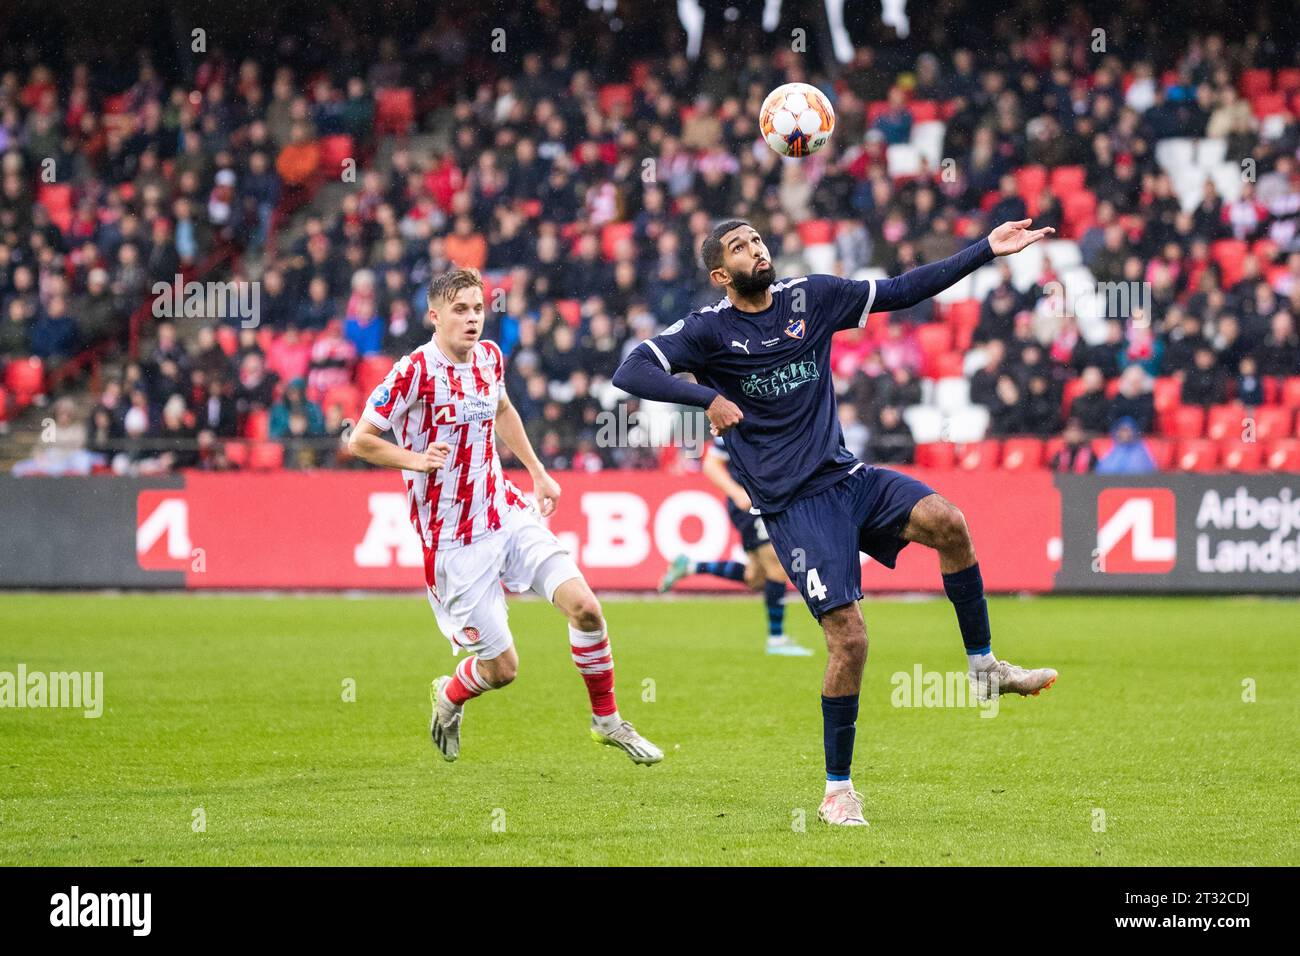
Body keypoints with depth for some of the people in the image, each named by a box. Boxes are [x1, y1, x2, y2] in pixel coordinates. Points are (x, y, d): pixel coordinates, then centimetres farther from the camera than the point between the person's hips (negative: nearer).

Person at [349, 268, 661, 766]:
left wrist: (538, 473, 24)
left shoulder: (489, 357, 4)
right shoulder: (414, 371, -16)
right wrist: (417, 459, -24)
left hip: (507, 514, 6)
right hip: (453, 541, -6)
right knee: (501, 667, -3)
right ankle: (449, 697, 33)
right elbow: (359, 441, -11)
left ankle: (607, 721, 9)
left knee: (584, 606, -11)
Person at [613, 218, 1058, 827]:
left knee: (946, 521, -23)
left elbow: (903, 291, 14)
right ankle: (838, 791, 2)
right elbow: (631, 372, -13)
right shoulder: (709, 330, -3)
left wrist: (986, 250, 10)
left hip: (847, 477, 4)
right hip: (792, 506, -4)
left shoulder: (811, 298, 9)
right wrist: (708, 398, -25)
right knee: (848, 637, -14)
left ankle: (983, 667, -6)